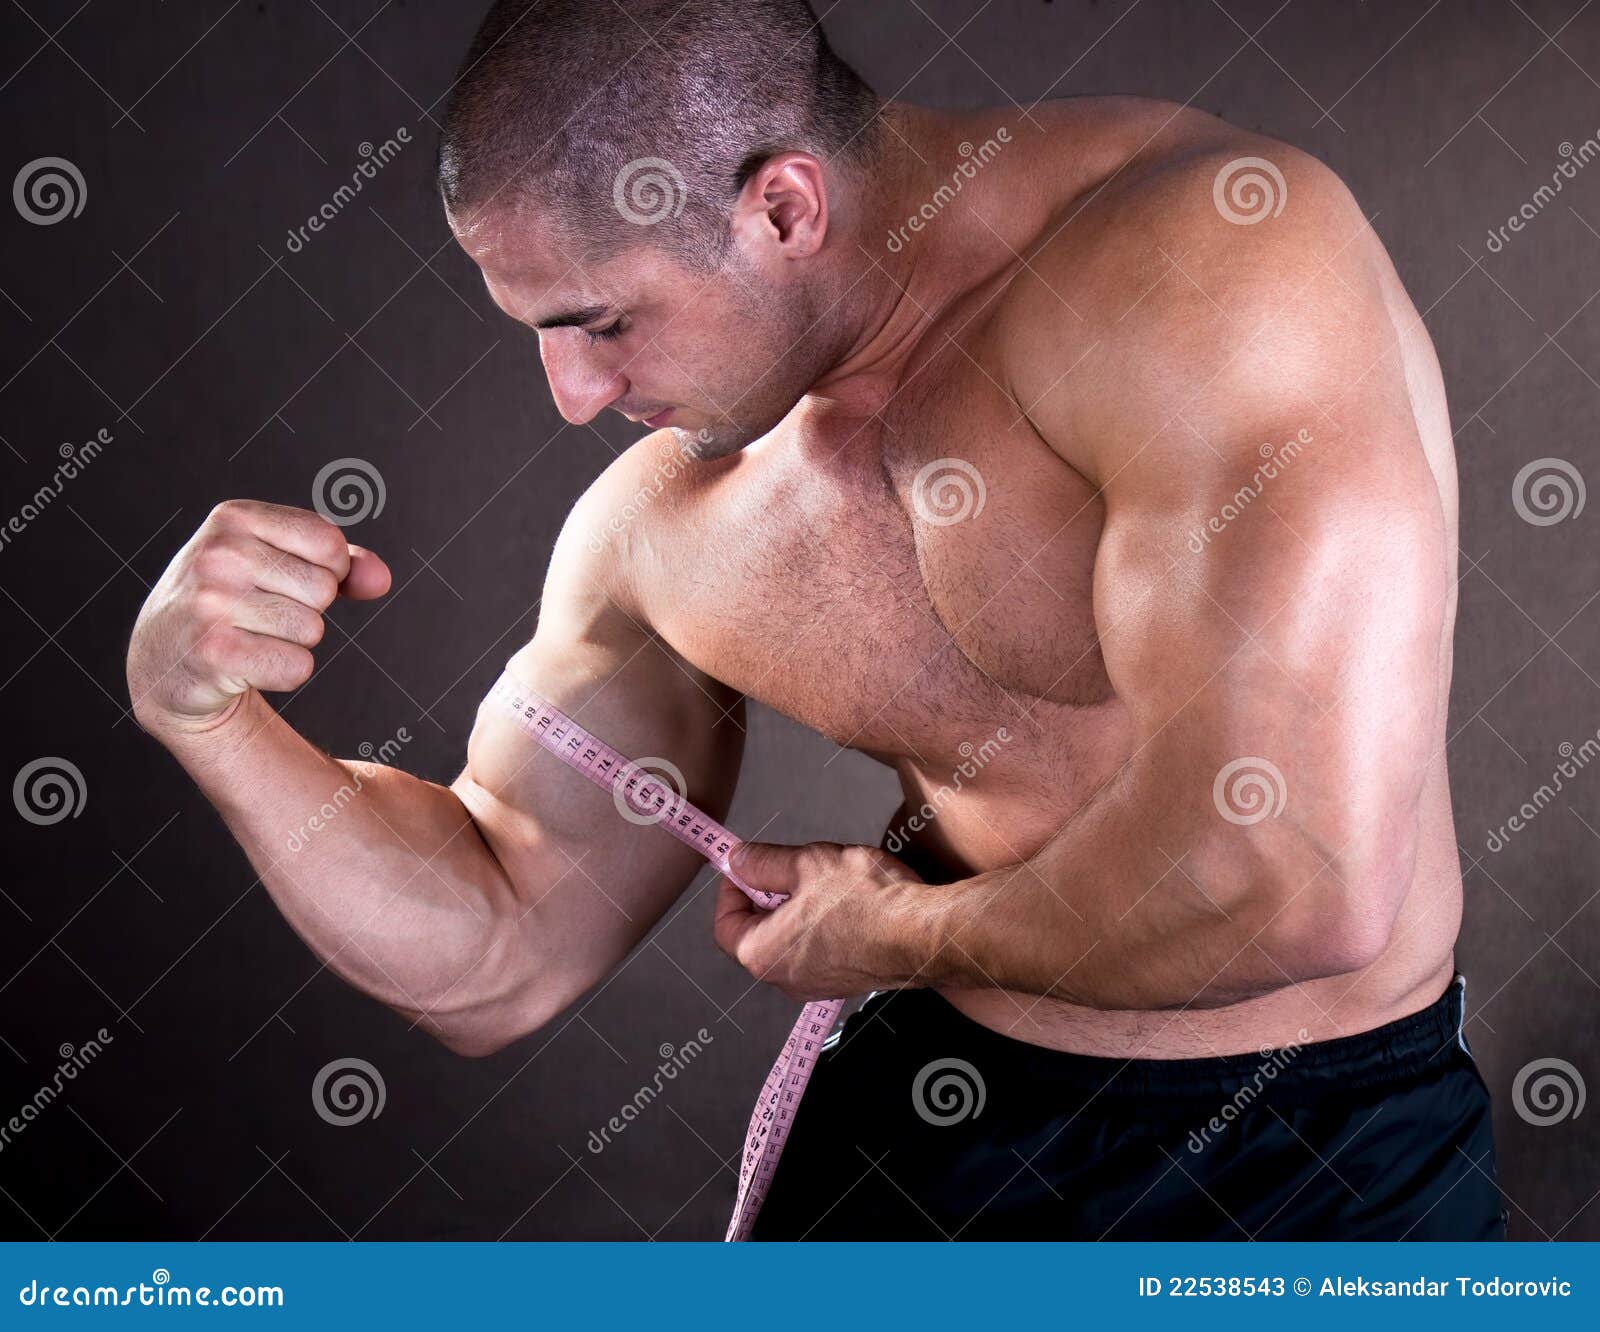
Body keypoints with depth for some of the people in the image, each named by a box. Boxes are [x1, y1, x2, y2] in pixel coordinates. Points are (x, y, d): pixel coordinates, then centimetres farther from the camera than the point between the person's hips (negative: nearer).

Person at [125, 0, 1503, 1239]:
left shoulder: (1201, 260, -23)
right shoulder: (664, 523, -3)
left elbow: (1294, 885, -30)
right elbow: (494, 960, 7)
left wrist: (904, 934, -12)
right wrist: (204, 715, -9)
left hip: (1331, 1163, -4)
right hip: (940, 1110, 5)